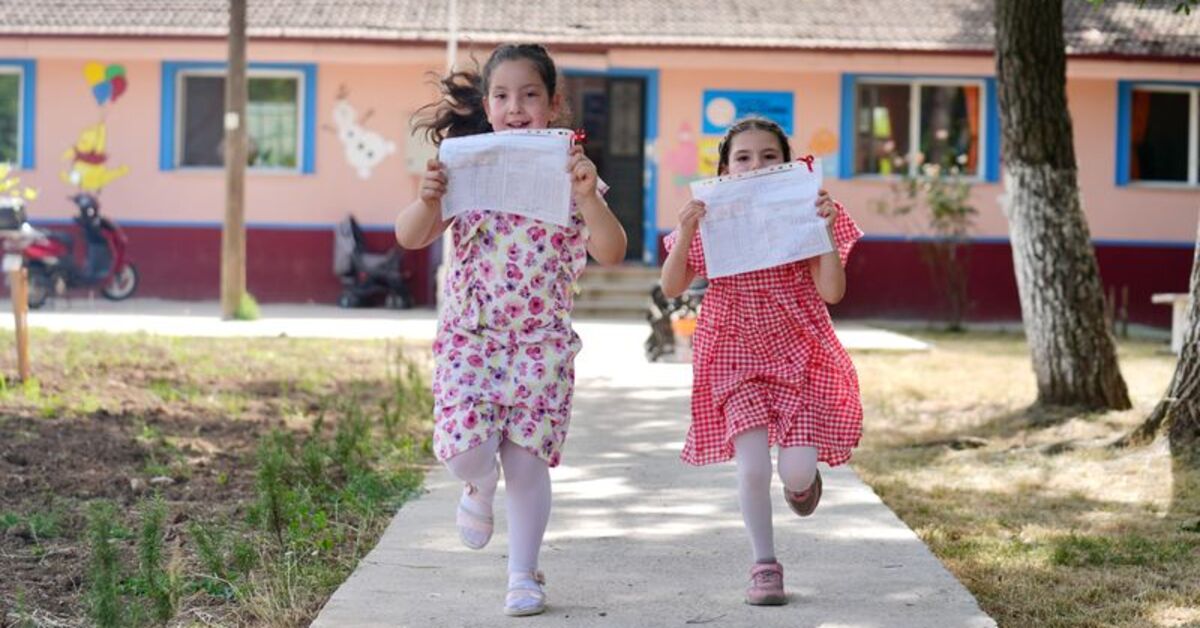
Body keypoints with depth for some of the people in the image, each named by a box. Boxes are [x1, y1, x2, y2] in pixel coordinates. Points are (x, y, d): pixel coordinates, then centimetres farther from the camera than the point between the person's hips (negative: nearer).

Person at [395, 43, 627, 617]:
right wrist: (428, 199, -24)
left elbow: (610, 253, -11)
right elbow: (409, 238, -3)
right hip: (469, 337, 0)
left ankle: (523, 574, 18)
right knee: (466, 449, -14)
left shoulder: (568, 171, -2)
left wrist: (589, 197, -28)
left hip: (541, 342, 0)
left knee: (527, 459, 0)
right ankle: (480, 486, 24)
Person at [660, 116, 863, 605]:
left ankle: (804, 478, 32)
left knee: (797, 473, -8)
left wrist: (825, 227, -20)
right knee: (752, 468, -11)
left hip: (797, 356, 0)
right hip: (736, 357, 0)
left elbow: (832, 291, -11)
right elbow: (671, 288, -6)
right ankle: (765, 565, 10)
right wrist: (685, 232, -19)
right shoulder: (712, 223, -1)